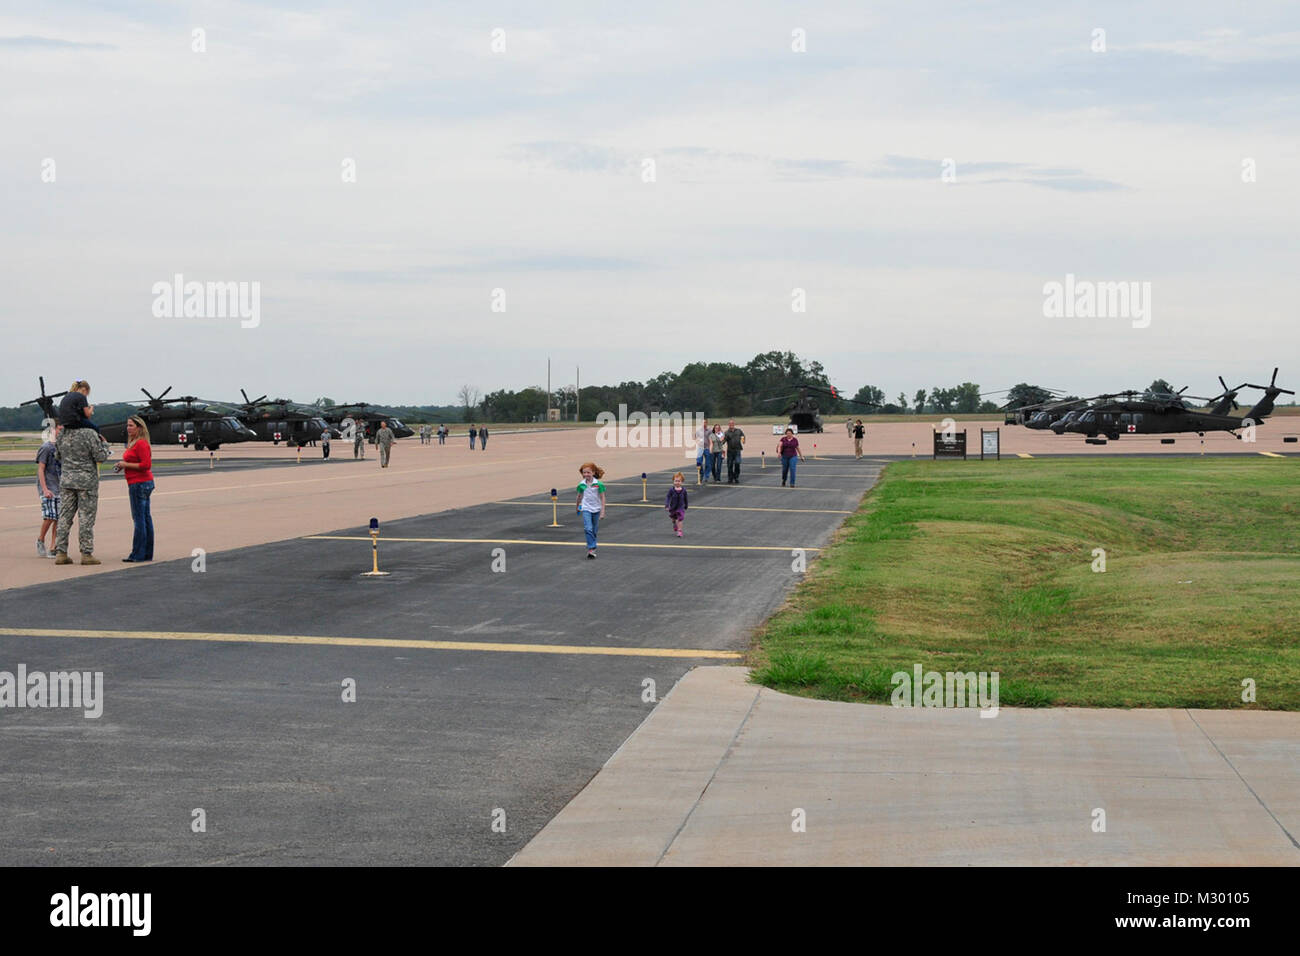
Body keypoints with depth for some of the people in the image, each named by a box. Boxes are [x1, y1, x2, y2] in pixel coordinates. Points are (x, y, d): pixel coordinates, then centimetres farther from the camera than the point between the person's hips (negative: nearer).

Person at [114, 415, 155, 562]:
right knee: (146, 518, 10)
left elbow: (146, 464, -22)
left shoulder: (141, 444, -15)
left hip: (140, 484, -11)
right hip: (139, 484, 11)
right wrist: (122, 465, 12)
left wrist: (126, 465, -15)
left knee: (139, 518, -8)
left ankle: (138, 554, -7)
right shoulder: (133, 443, 17)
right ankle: (147, 553, 13)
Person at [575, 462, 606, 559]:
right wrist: (578, 507, 27)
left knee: (594, 531, 10)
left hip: (596, 509, 0)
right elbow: (579, 496, 14)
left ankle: (591, 549, 22)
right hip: (586, 509, 0)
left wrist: (602, 511, -9)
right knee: (588, 529, -17)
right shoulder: (581, 485, -2)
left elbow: (602, 498, -5)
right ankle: (591, 548, -19)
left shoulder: (598, 484, -9)